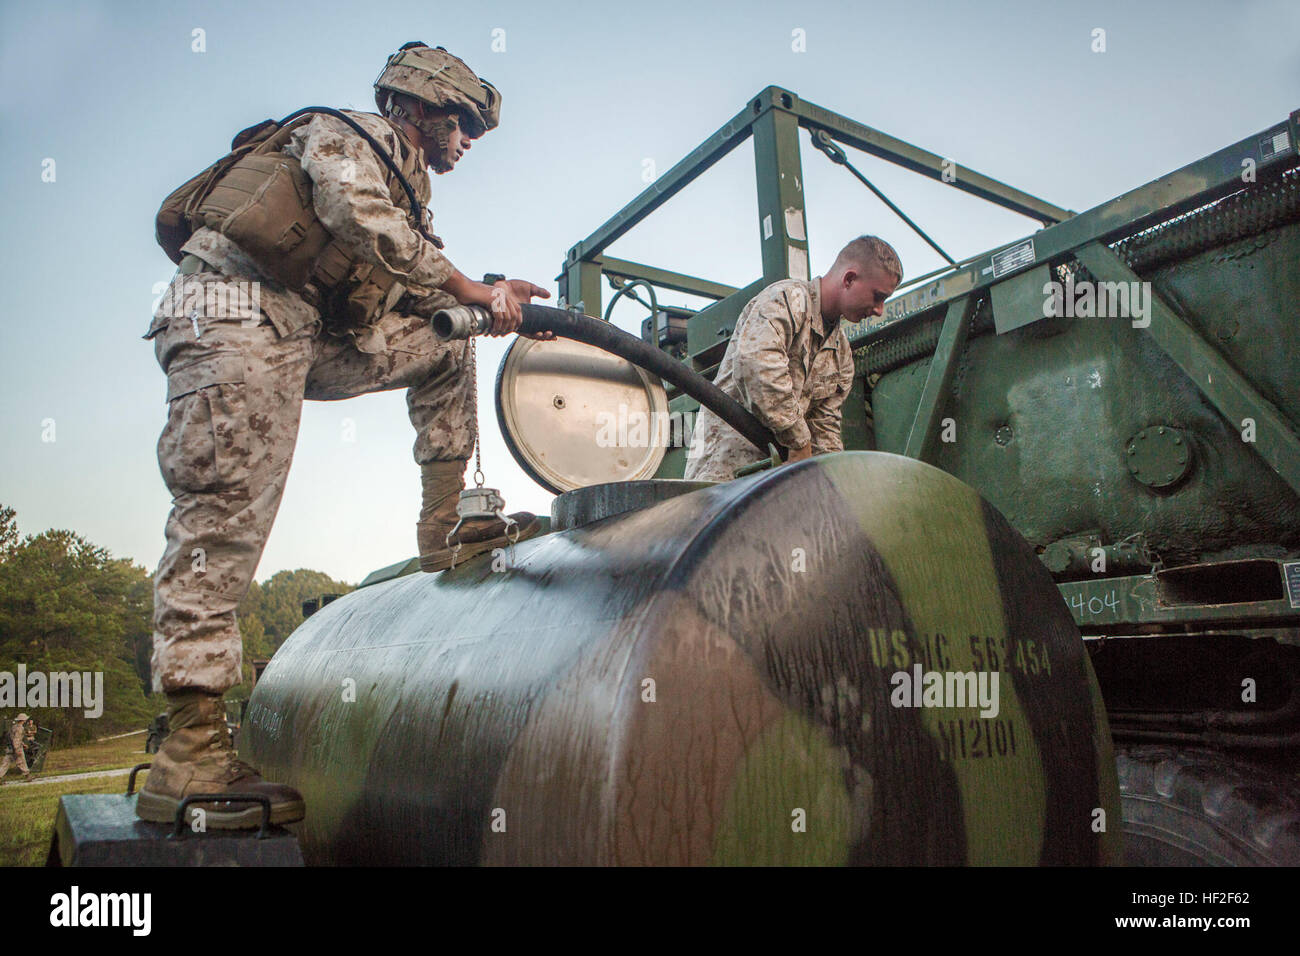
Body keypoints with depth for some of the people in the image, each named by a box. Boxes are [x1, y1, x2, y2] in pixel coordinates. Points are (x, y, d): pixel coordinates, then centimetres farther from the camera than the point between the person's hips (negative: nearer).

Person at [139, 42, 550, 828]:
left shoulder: (403, 193, 27)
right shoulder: (348, 135, 2)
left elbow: (413, 298, 19)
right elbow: (358, 215, -18)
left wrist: (494, 305, 5)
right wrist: (471, 287, -14)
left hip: (307, 335, 9)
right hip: (236, 315, -9)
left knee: (443, 346, 11)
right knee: (225, 519, -16)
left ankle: (446, 524, 6)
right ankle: (189, 757, -17)